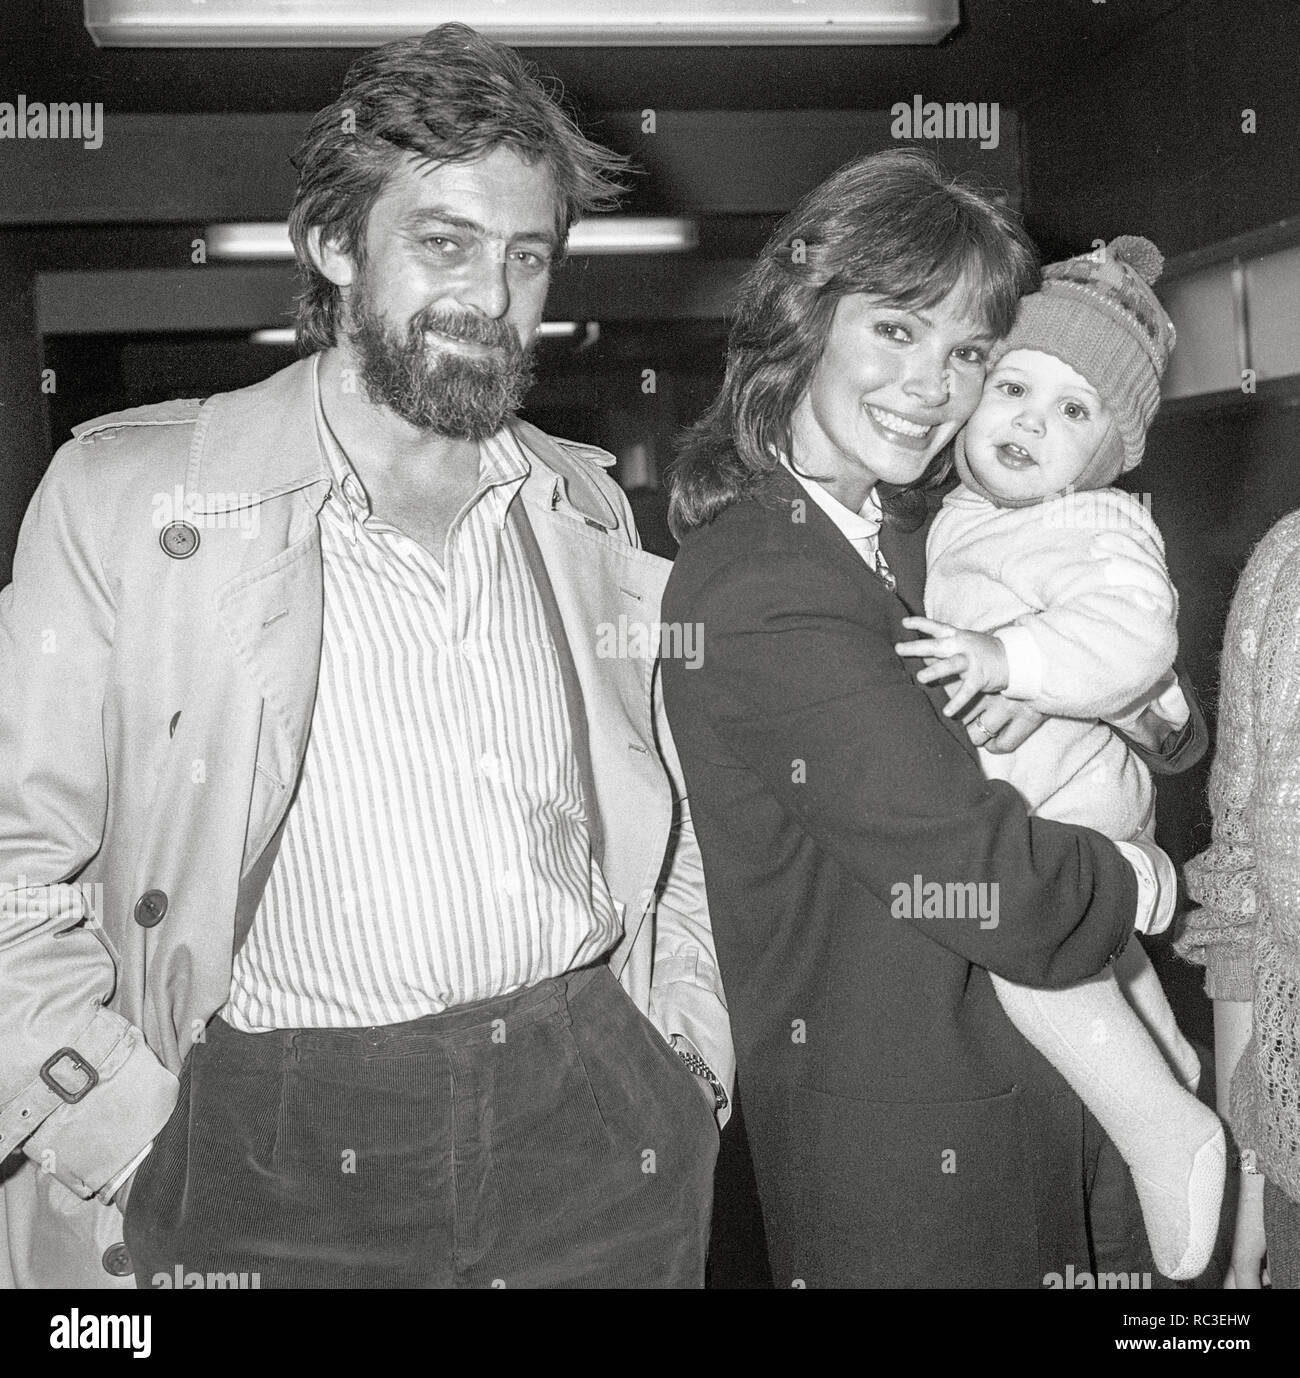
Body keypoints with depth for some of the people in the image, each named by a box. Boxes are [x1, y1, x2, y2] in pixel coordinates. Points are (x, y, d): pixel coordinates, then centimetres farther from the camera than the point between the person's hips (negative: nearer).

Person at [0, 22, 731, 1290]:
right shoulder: (124, 491, -4)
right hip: (274, 1158, -3)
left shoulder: (585, 507, 9)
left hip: (599, 1126, 4)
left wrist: (692, 1040, 9)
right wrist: (121, 1129, -11)